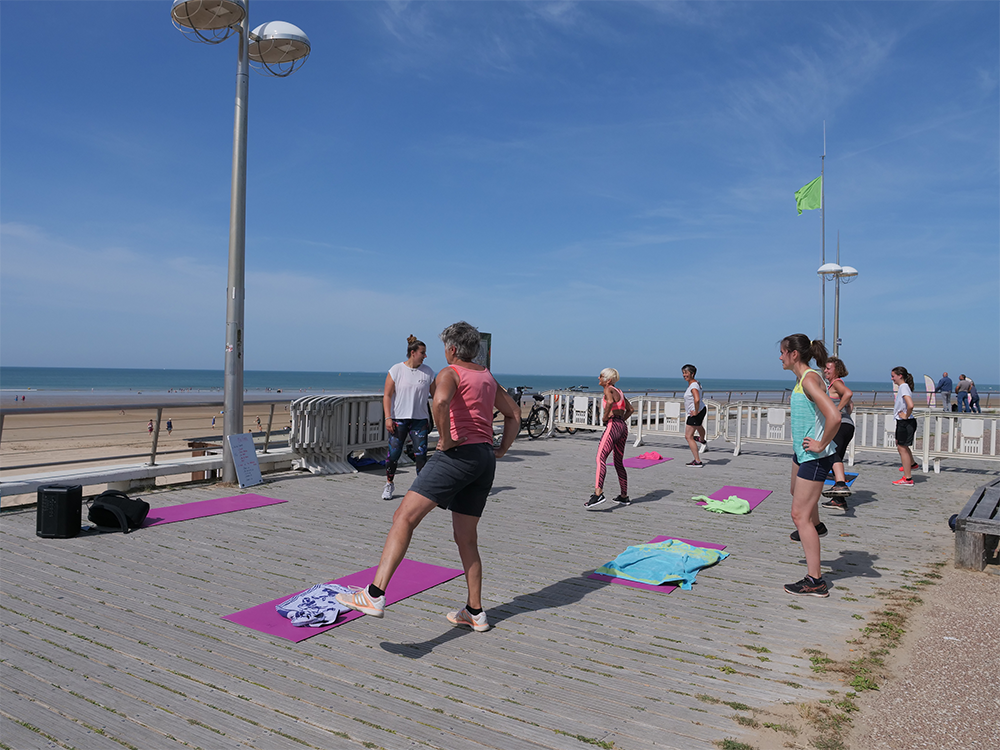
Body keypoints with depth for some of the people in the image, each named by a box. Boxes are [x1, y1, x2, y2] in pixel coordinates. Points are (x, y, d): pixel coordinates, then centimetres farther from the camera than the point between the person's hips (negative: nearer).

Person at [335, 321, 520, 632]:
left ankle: (374, 595, -26)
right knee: (466, 538, 16)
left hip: (459, 453, -8)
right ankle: (475, 613, 22)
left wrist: (446, 439, -15)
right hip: (485, 460, 8)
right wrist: (500, 451, 21)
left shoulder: (450, 373, -1)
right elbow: (514, 415, 27)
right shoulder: (487, 377, 22)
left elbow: (440, 401, -25)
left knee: (404, 517, -14)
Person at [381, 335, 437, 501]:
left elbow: (435, 394, 13)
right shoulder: (396, 370, -1)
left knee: (421, 453, -5)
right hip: (398, 418, -2)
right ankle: (389, 484, 21)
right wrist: (388, 418, -9)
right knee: (394, 453, 0)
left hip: (420, 419, 2)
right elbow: (387, 395, -2)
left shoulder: (428, 372, 6)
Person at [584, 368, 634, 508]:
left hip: (613, 425, -9)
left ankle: (598, 493, -35)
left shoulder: (608, 389, -2)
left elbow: (610, 402, -25)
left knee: (600, 458, -20)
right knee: (619, 462, 18)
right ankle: (624, 497, 24)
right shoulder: (619, 391, 22)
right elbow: (630, 409, 29)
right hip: (623, 427, 9)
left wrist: (605, 417, -13)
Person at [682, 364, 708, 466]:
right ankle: (702, 441, 69)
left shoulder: (693, 386, -27)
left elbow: (697, 399, -45)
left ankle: (697, 462, -9)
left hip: (696, 413, -10)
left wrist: (696, 411, -30)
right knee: (698, 425, 39)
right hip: (701, 410, 10)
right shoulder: (695, 383, 4)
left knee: (688, 437, -8)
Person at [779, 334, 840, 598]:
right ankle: (816, 526, 64)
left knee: (799, 514, -9)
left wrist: (821, 444, -23)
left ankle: (815, 581, -5)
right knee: (797, 492, 34)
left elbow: (834, 417, -36)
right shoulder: (802, 378, 7)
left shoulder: (809, 380, -24)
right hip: (802, 451, 11)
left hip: (815, 456, -10)